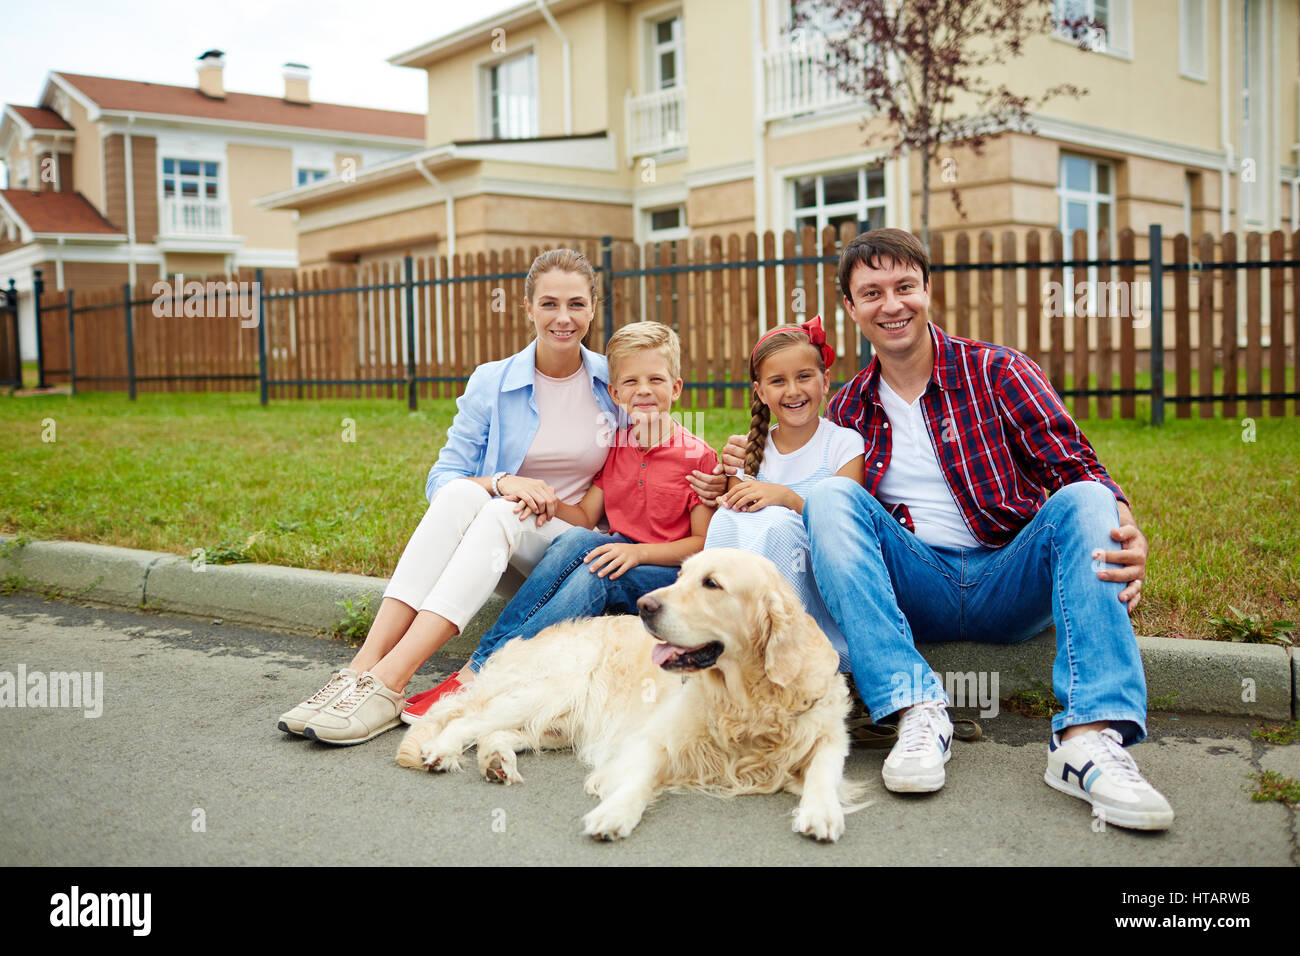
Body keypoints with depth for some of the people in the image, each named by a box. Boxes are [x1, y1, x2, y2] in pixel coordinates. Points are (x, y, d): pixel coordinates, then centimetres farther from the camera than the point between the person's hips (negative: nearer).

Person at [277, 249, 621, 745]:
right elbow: (441, 479, -1)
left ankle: (386, 685, -44)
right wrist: (501, 482, -20)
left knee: (501, 515, -34)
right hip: (486, 531, 1)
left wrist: (548, 504, -7)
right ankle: (362, 666, -40)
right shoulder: (491, 382, 2)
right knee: (461, 494, -33)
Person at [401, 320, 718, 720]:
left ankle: (479, 673, -38)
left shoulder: (697, 456, -6)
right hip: (619, 557, 4)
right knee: (575, 539, -29)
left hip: (672, 575, -4)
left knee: (595, 577, -34)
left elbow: (704, 543, -7)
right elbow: (585, 518, 6)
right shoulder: (614, 448, 11)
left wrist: (638, 552, -20)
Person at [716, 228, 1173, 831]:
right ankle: (917, 712, -32)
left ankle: (1090, 737, -42)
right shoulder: (849, 408, 13)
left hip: (1007, 582, -1)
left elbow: (1075, 467, -5)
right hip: (914, 588, 1)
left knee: (1084, 500, -27)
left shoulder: (997, 372, 3)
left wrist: (1124, 528, -28)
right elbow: (842, 520, 15)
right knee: (829, 495, -22)